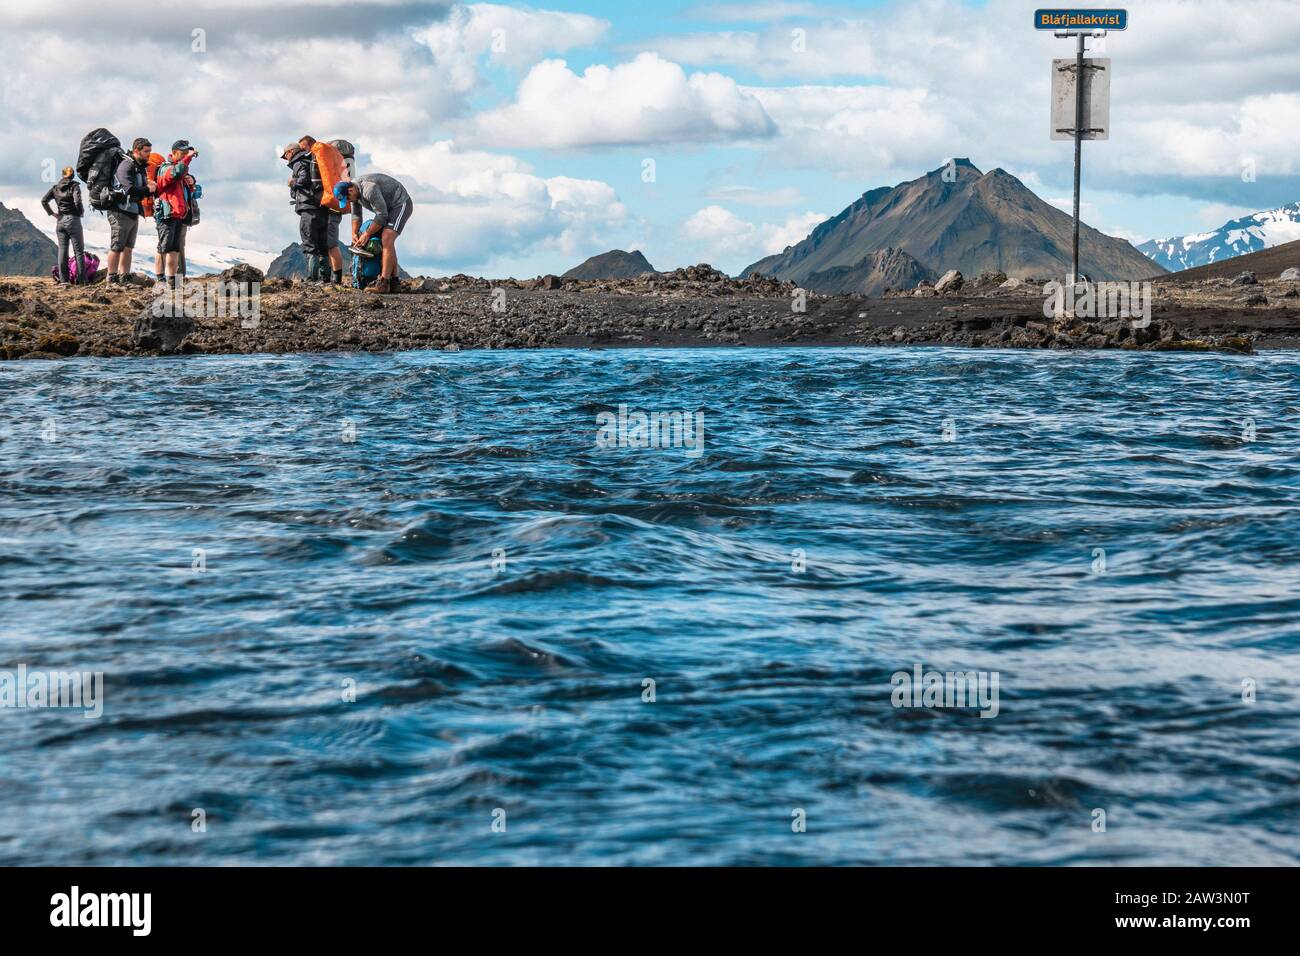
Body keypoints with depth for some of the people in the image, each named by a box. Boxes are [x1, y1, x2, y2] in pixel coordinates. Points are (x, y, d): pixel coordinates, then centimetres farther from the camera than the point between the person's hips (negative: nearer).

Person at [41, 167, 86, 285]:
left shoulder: (56, 187, 7)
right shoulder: (74, 186, -6)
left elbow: (44, 201, 2)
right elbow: (77, 201, -21)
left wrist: (51, 213, 8)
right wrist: (81, 212, -4)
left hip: (60, 221, 4)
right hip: (73, 220, -4)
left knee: (62, 250, 7)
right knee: (79, 251, 1)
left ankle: (63, 279, 4)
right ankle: (81, 280, -3)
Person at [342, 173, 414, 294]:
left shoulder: (369, 190, -32)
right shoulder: (352, 191, -1)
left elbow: (382, 215, -27)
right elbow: (356, 215, 9)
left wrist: (367, 234, -19)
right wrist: (354, 234, -4)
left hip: (401, 204, -10)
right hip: (389, 207, 10)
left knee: (387, 240, -22)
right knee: (388, 242, 9)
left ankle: (383, 283, -27)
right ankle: (393, 282, 13)